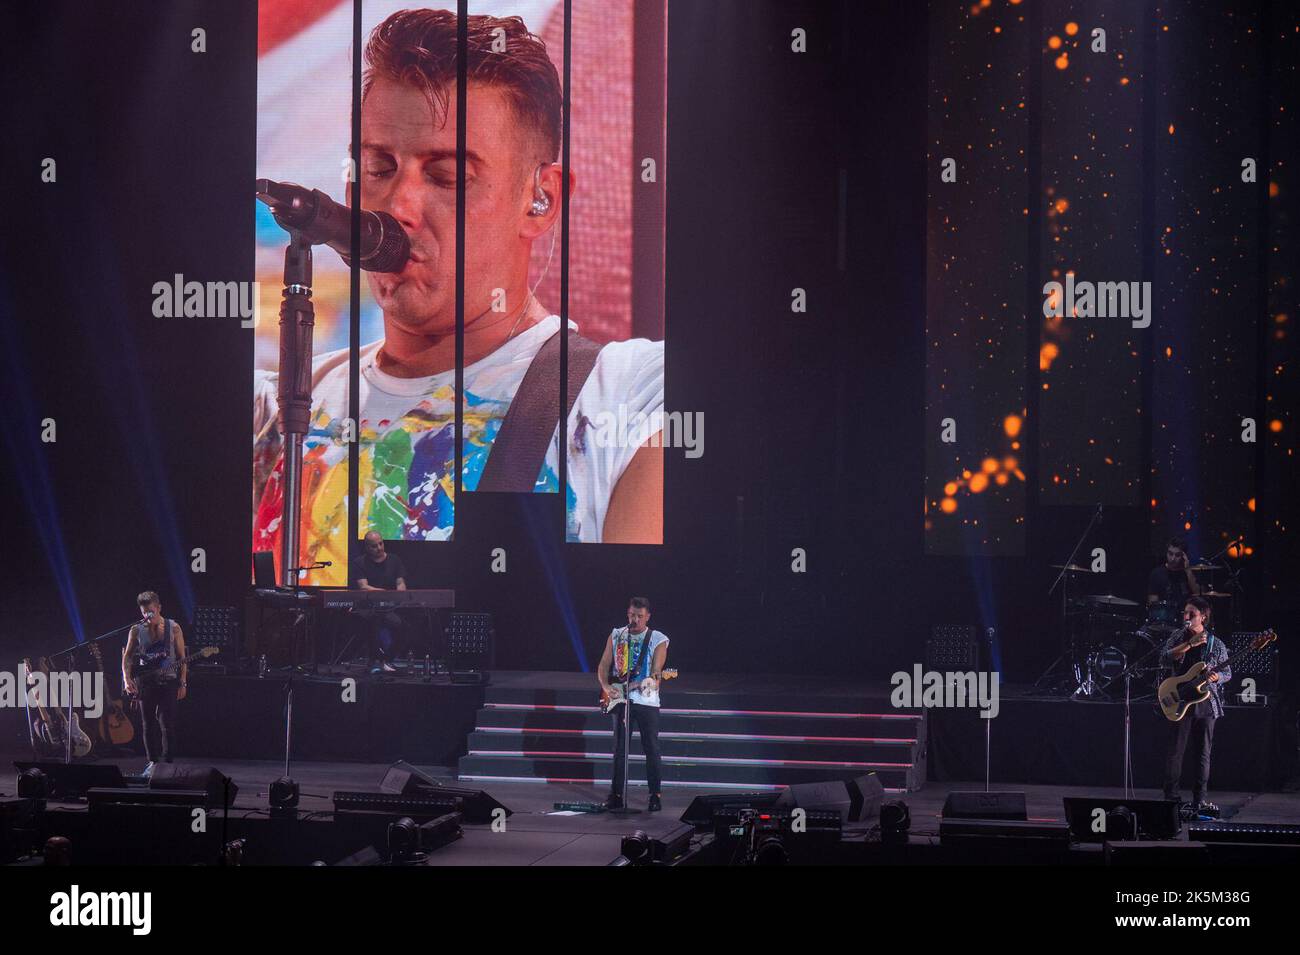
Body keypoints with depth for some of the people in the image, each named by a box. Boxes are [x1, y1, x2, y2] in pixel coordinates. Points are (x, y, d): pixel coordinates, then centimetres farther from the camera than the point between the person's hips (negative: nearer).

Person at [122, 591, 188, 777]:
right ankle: (153, 762, 16)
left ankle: (166, 763, -5)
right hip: (145, 682, 2)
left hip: (168, 680, -2)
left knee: (167, 724, -8)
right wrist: (127, 679, -15)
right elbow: (127, 657, 1)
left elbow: (182, 658, 2)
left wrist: (183, 683, -4)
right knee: (148, 724, 6)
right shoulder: (136, 631, 3)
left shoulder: (173, 628, 0)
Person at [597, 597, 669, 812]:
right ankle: (616, 795, 11)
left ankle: (655, 796, 5)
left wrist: (652, 680, -32)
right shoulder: (616, 636, 8)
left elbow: (657, 670, -11)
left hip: (646, 701, -3)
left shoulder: (658, 640, -2)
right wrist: (606, 687, -9)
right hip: (620, 700, 3)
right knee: (619, 749, 6)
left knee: (651, 749, -2)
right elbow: (603, 666, 8)